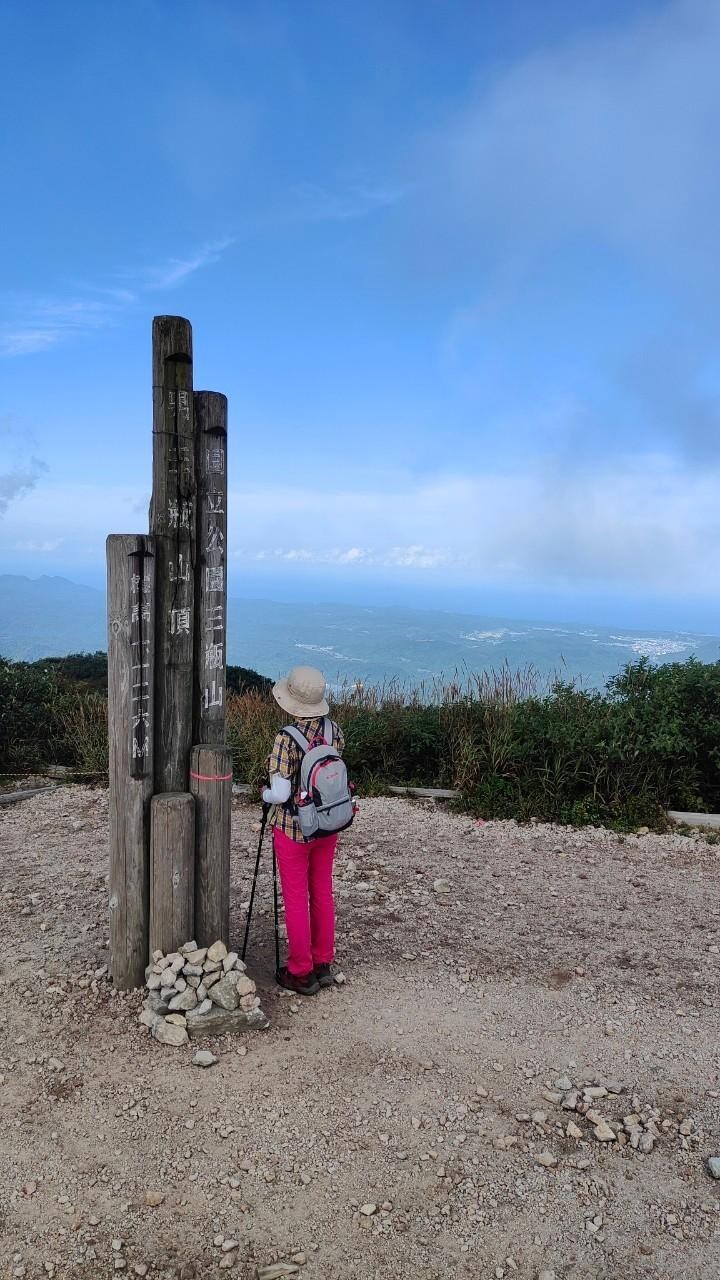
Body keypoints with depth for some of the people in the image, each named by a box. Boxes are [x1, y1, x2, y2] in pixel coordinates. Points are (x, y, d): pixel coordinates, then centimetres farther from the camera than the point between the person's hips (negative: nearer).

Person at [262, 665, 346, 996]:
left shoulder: (287, 738, -22)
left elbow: (280, 793, -22)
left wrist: (265, 794, -1)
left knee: (296, 900, 8)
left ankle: (301, 973, 20)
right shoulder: (334, 730, -5)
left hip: (292, 829, -5)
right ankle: (323, 965, 30)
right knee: (322, 894, 18)